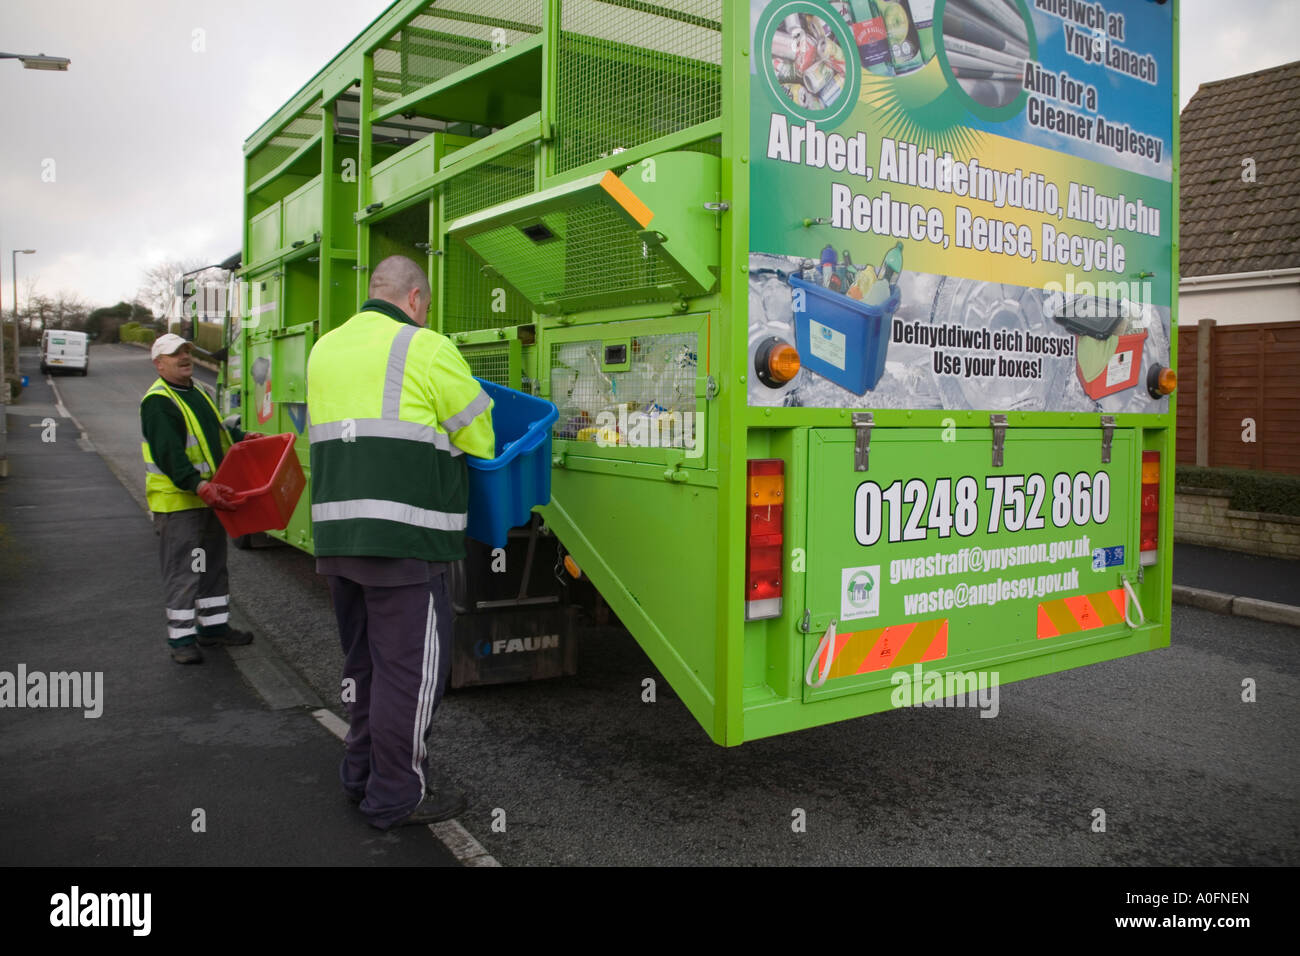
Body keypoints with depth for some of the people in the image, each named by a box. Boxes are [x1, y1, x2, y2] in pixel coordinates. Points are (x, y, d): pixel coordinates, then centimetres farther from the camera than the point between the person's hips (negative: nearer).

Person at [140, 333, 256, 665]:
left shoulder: (197, 393, 15)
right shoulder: (158, 401, -14)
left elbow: (215, 430, 29)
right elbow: (168, 453, -25)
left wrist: (242, 438, 14)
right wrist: (198, 485, -35)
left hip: (210, 497, 9)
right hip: (177, 500, -9)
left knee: (214, 564, 17)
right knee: (182, 570, -4)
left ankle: (213, 625, 29)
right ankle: (181, 638, 4)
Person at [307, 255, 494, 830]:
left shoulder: (325, 348, 18)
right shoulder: (425, 349, -6)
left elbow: (324, 430, 19)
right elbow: (479, 437, -3)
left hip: (335, 534, 8)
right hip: (403, 538, -8)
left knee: (362, 659, 20)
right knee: (409, 666, 2)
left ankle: (361, 775, 31)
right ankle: (397, 797, 11)